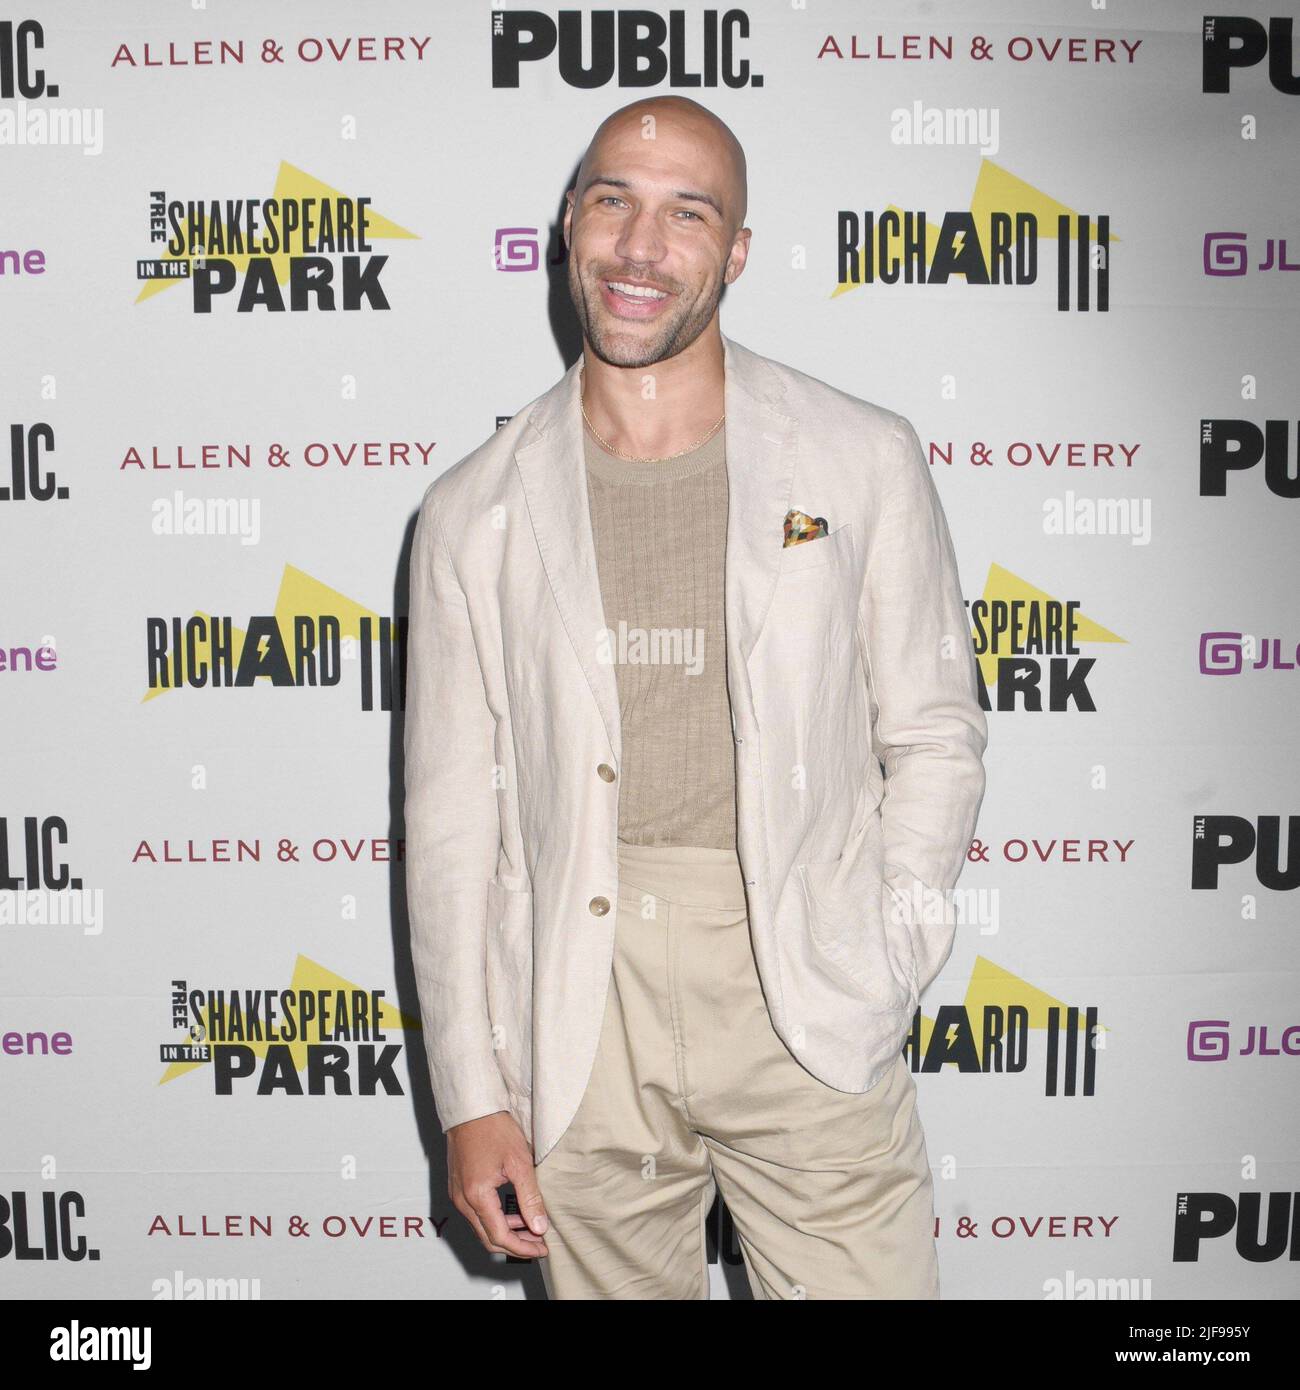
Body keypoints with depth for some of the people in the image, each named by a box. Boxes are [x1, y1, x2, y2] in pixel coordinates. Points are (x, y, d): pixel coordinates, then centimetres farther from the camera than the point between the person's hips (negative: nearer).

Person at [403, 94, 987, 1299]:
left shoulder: (865, 461, 2)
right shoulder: (476, 510, 4)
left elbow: (935, 735, 7)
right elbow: (452, 819, 5)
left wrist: (881, 959, -5)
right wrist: (472, 1098, 2)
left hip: (805, 1019, 0)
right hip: (581, 1031, 1)